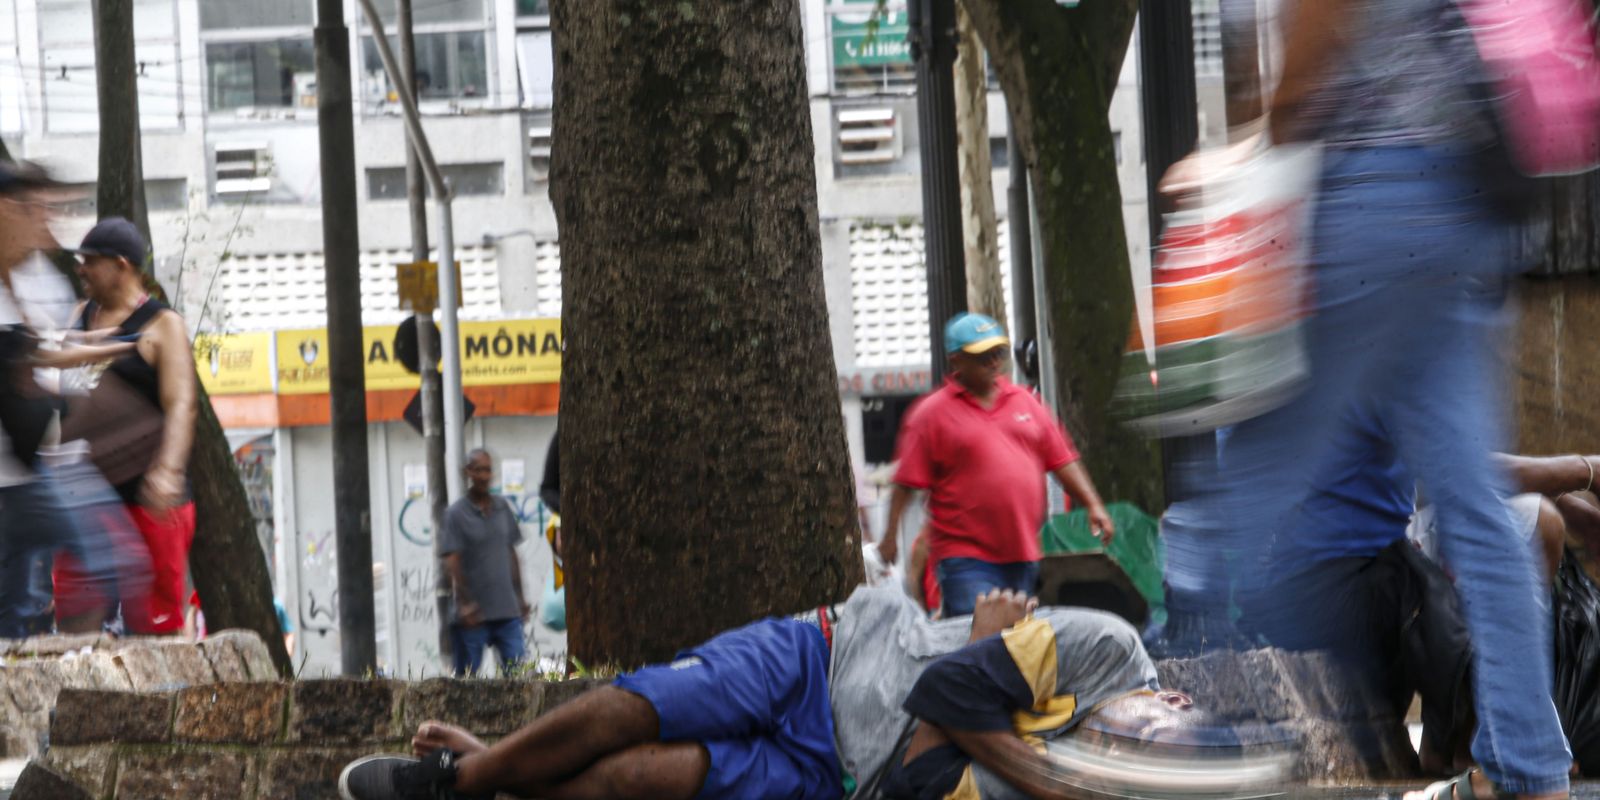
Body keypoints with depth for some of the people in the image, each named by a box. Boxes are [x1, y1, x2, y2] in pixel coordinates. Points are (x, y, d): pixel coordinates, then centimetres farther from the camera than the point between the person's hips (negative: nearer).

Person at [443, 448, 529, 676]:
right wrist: (465, 603, -16)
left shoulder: (502, 508, 11)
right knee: (466, 675, 0)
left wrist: (520, 597, 16)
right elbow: (452, 561, -9)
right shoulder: (457, 513, -4)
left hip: (507, 608, 4)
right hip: (474, 613, -4)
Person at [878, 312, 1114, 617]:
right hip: (965, 557, -5)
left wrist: (1093, 505, 7)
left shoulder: (1025, 402, 14)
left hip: (1023, 557, 5)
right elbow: (907, 482, -5)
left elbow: (1062, 460, 16)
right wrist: (891, 534, -11)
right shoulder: (932, 413, -1)